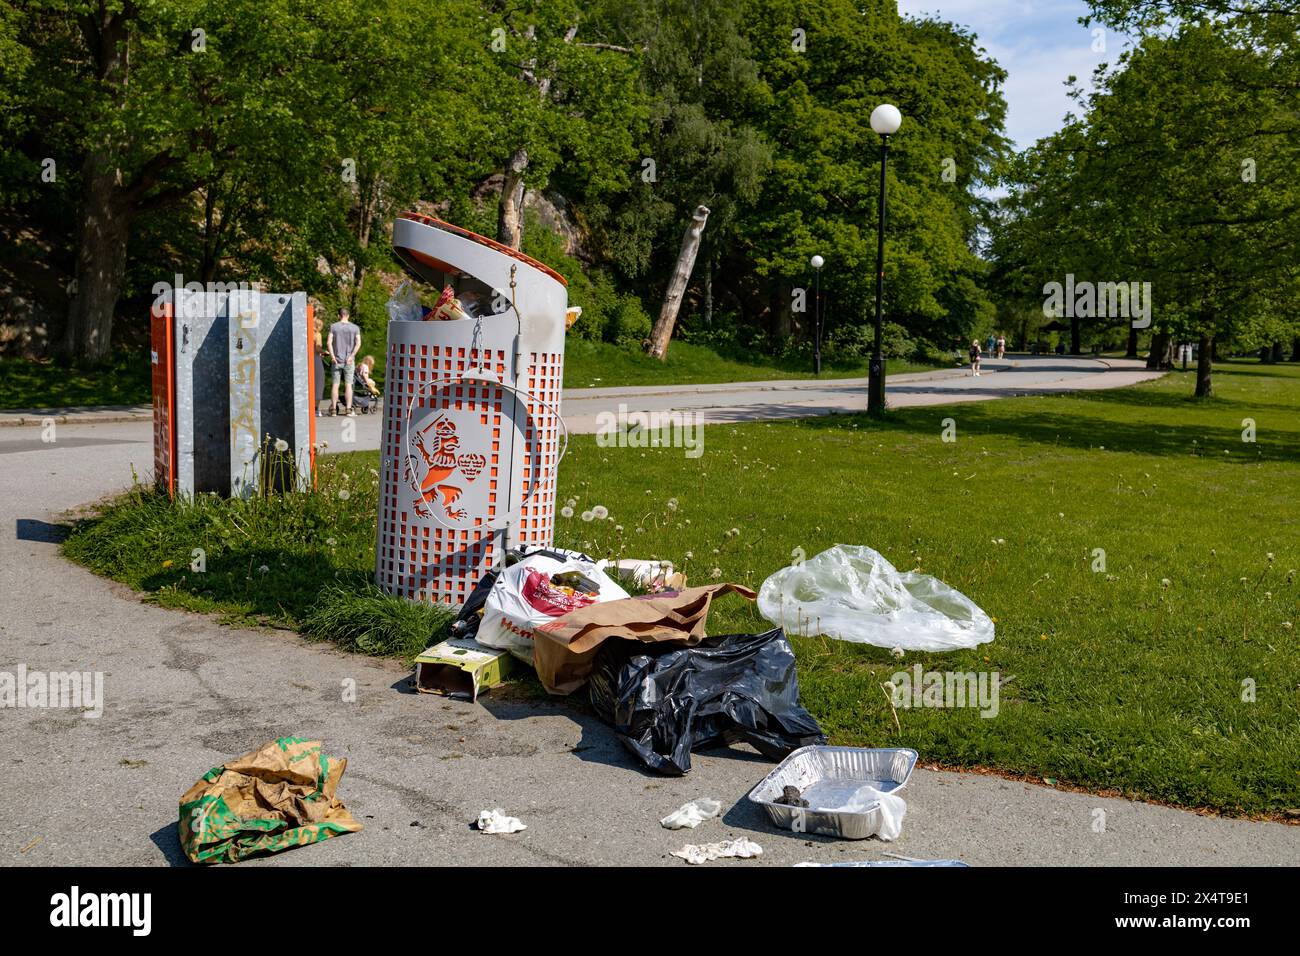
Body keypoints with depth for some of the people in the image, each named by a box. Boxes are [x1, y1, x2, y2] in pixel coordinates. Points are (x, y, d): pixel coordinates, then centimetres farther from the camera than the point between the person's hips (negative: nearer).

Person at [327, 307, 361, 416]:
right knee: (348, 384, 2)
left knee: (335, 384, 5)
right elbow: (358, 343, -8)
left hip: (337, 359, 0)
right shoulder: (355, 328, 2)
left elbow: (329, 342, -7)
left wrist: (332, 356, -7)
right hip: (349, 361, 0)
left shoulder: (333, 327, 2)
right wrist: (352, 356, -11)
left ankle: (333, 409, 6)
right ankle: (348, 409, -2)